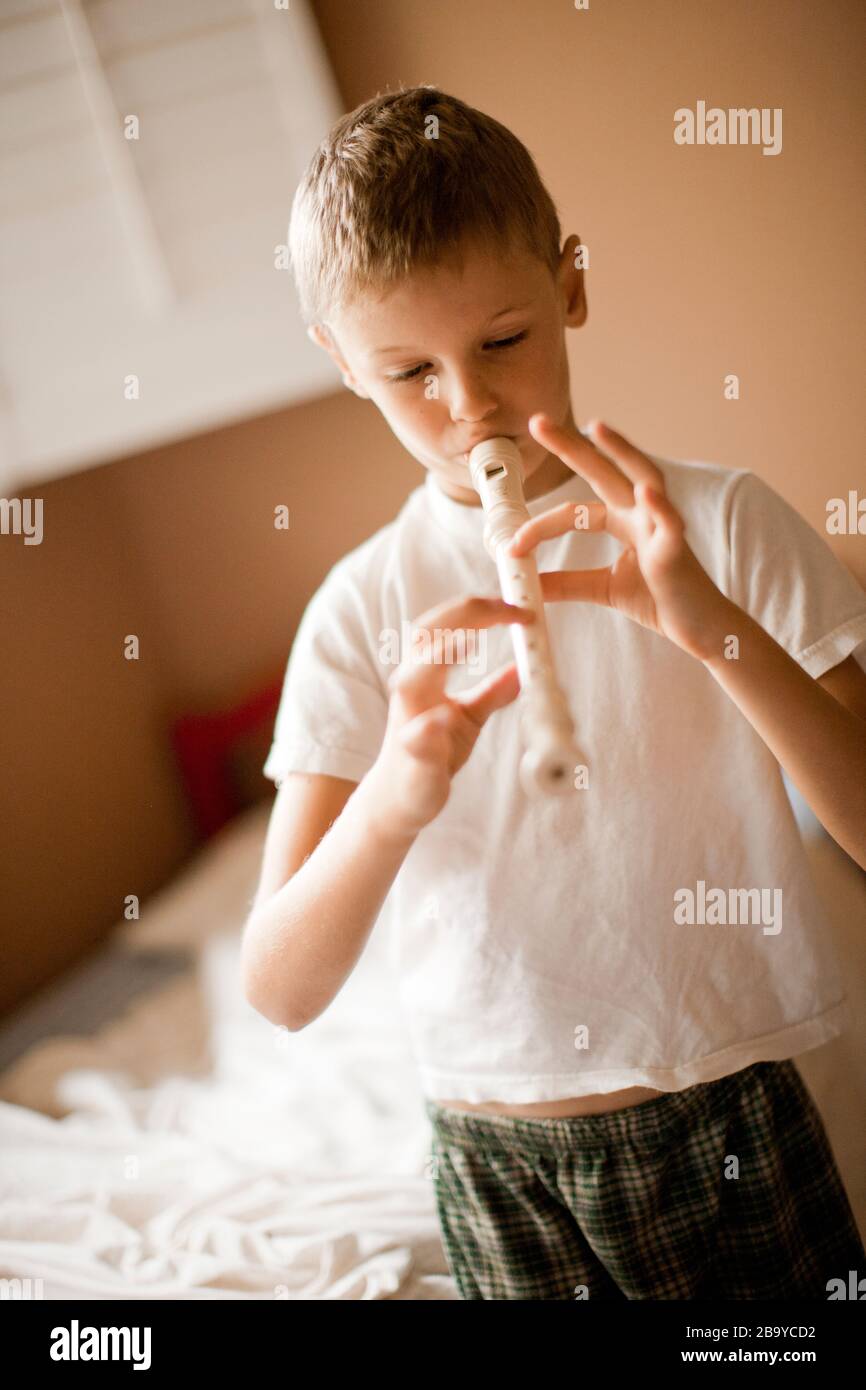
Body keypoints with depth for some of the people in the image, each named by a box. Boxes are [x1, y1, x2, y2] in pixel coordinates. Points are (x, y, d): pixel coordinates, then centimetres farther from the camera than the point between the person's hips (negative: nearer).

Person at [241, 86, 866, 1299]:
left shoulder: (718, 522, -7)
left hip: (731, 1122, 0)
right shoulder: (363, 609, -4)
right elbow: (279, 991, -9)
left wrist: (720, 630, -25)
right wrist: (394, 794, -28)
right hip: (495, 1162, 1)